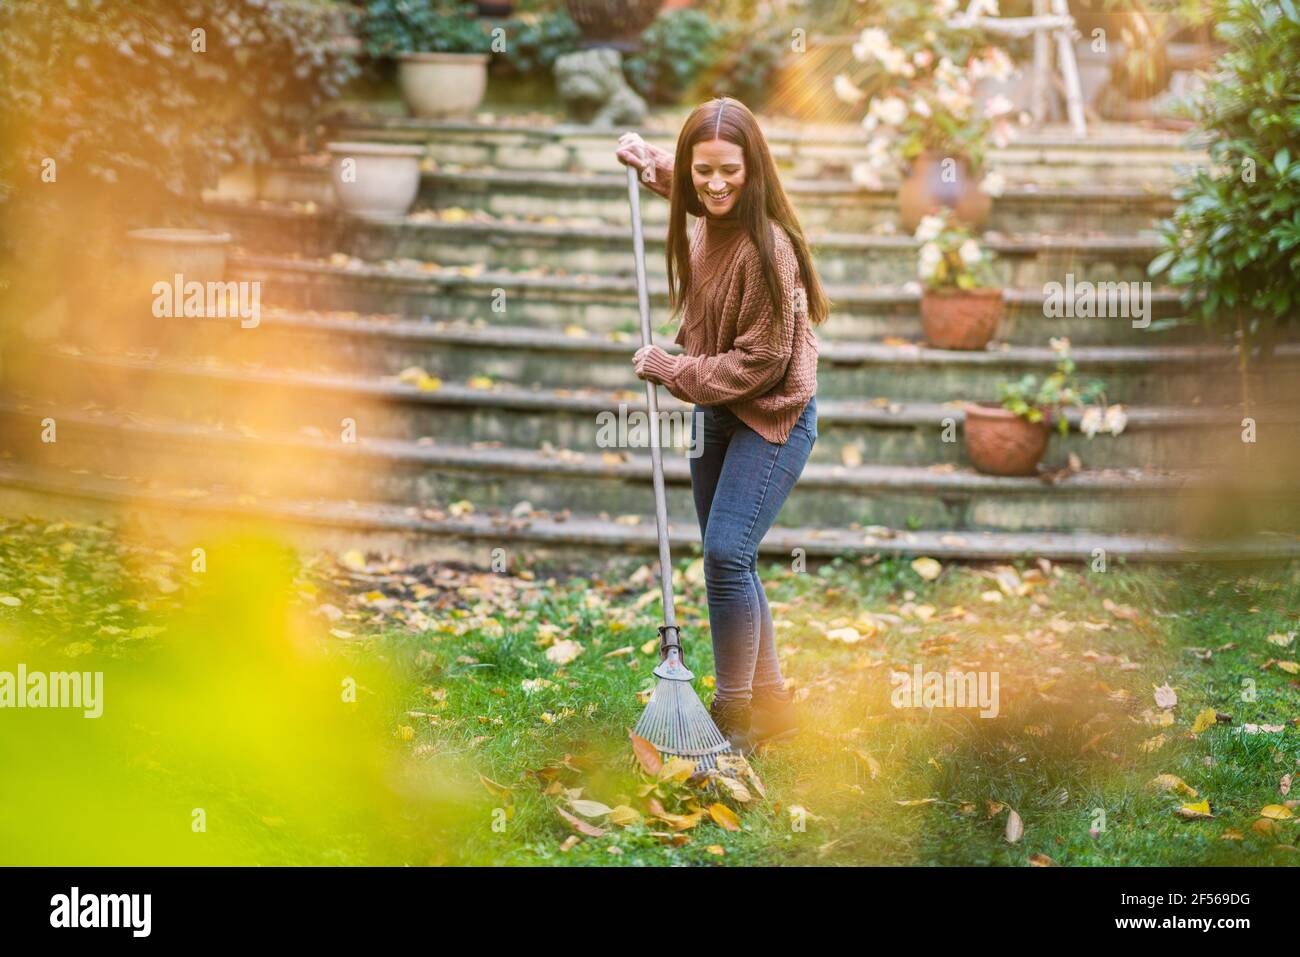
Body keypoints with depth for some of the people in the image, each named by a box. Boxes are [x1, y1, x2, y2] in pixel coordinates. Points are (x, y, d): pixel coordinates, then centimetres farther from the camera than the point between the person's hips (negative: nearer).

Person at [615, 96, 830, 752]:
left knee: (727, 553, -17)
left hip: (772, 415, -9)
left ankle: (735, 715, -6)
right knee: (726, 558, 11)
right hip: (717, 409, 9)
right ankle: (771, 703, 23)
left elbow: (761, 362, -22)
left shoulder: (765, 247, -25)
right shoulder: (707, 221, -1)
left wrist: (669, 369, -15)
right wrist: (649, 160, 13)